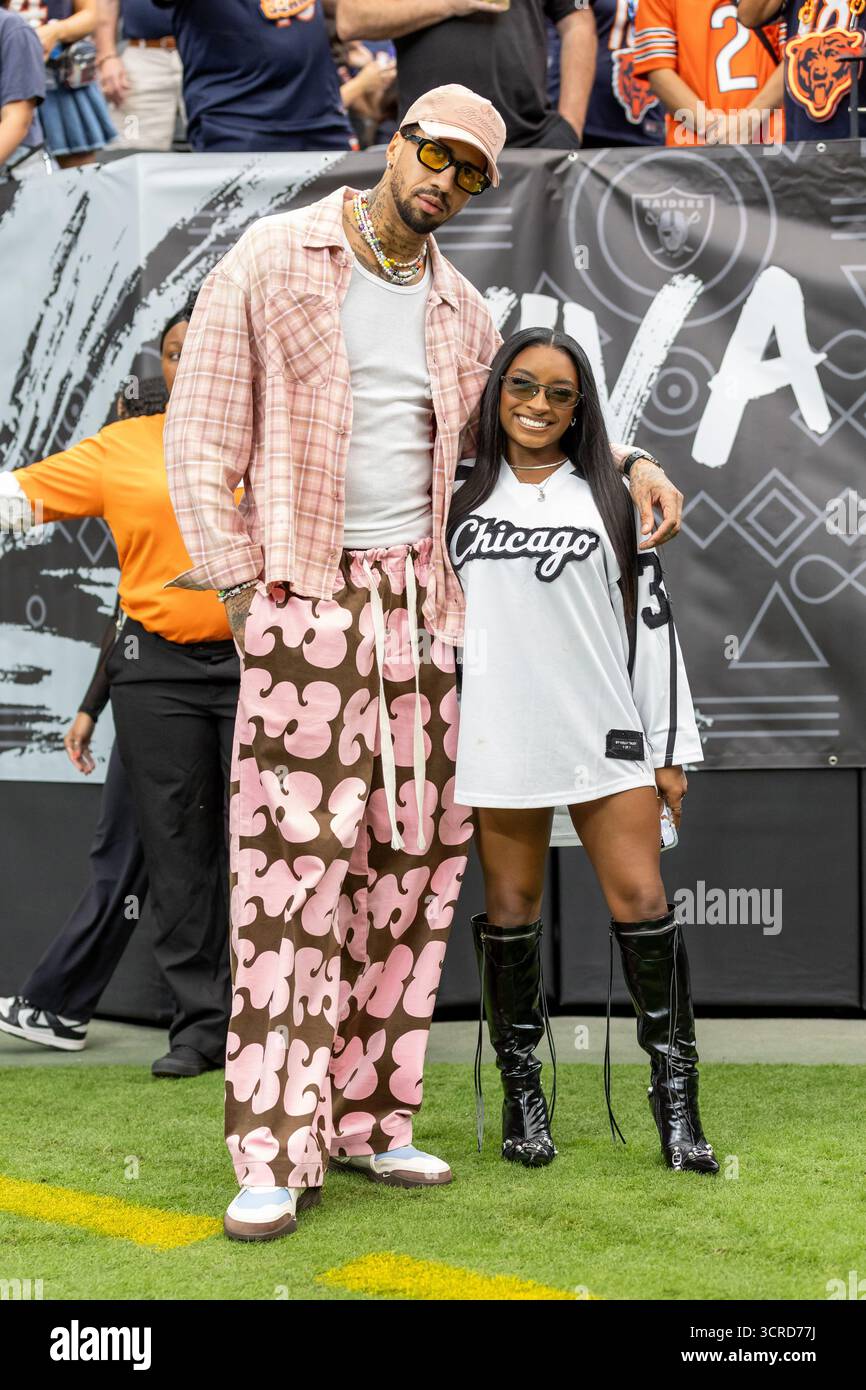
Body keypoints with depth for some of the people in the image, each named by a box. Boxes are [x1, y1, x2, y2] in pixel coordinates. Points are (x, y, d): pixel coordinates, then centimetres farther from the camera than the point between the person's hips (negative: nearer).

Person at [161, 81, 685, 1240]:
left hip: (425, 598, 6)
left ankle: (367, 1119, 14)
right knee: (294, 864, -11)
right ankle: (277, 1157, -8)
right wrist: (242, 593, -6)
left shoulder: (463, 312, 13)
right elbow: (199, 444, -2)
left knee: (415, 859, 4)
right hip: (309, 594, -6)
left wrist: (631, 463, 13)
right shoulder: (272, 263, -1)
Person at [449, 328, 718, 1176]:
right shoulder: (461, 498, 10)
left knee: (642, 903, -6)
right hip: (499, 744, 0)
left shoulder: (609, 497, 10)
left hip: (606, 738, 0)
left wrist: (669, 747, 4)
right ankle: (521, 1094, 15)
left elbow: (652, 621, 8)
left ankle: (676, 1101, 0)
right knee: (510, 910, 4)